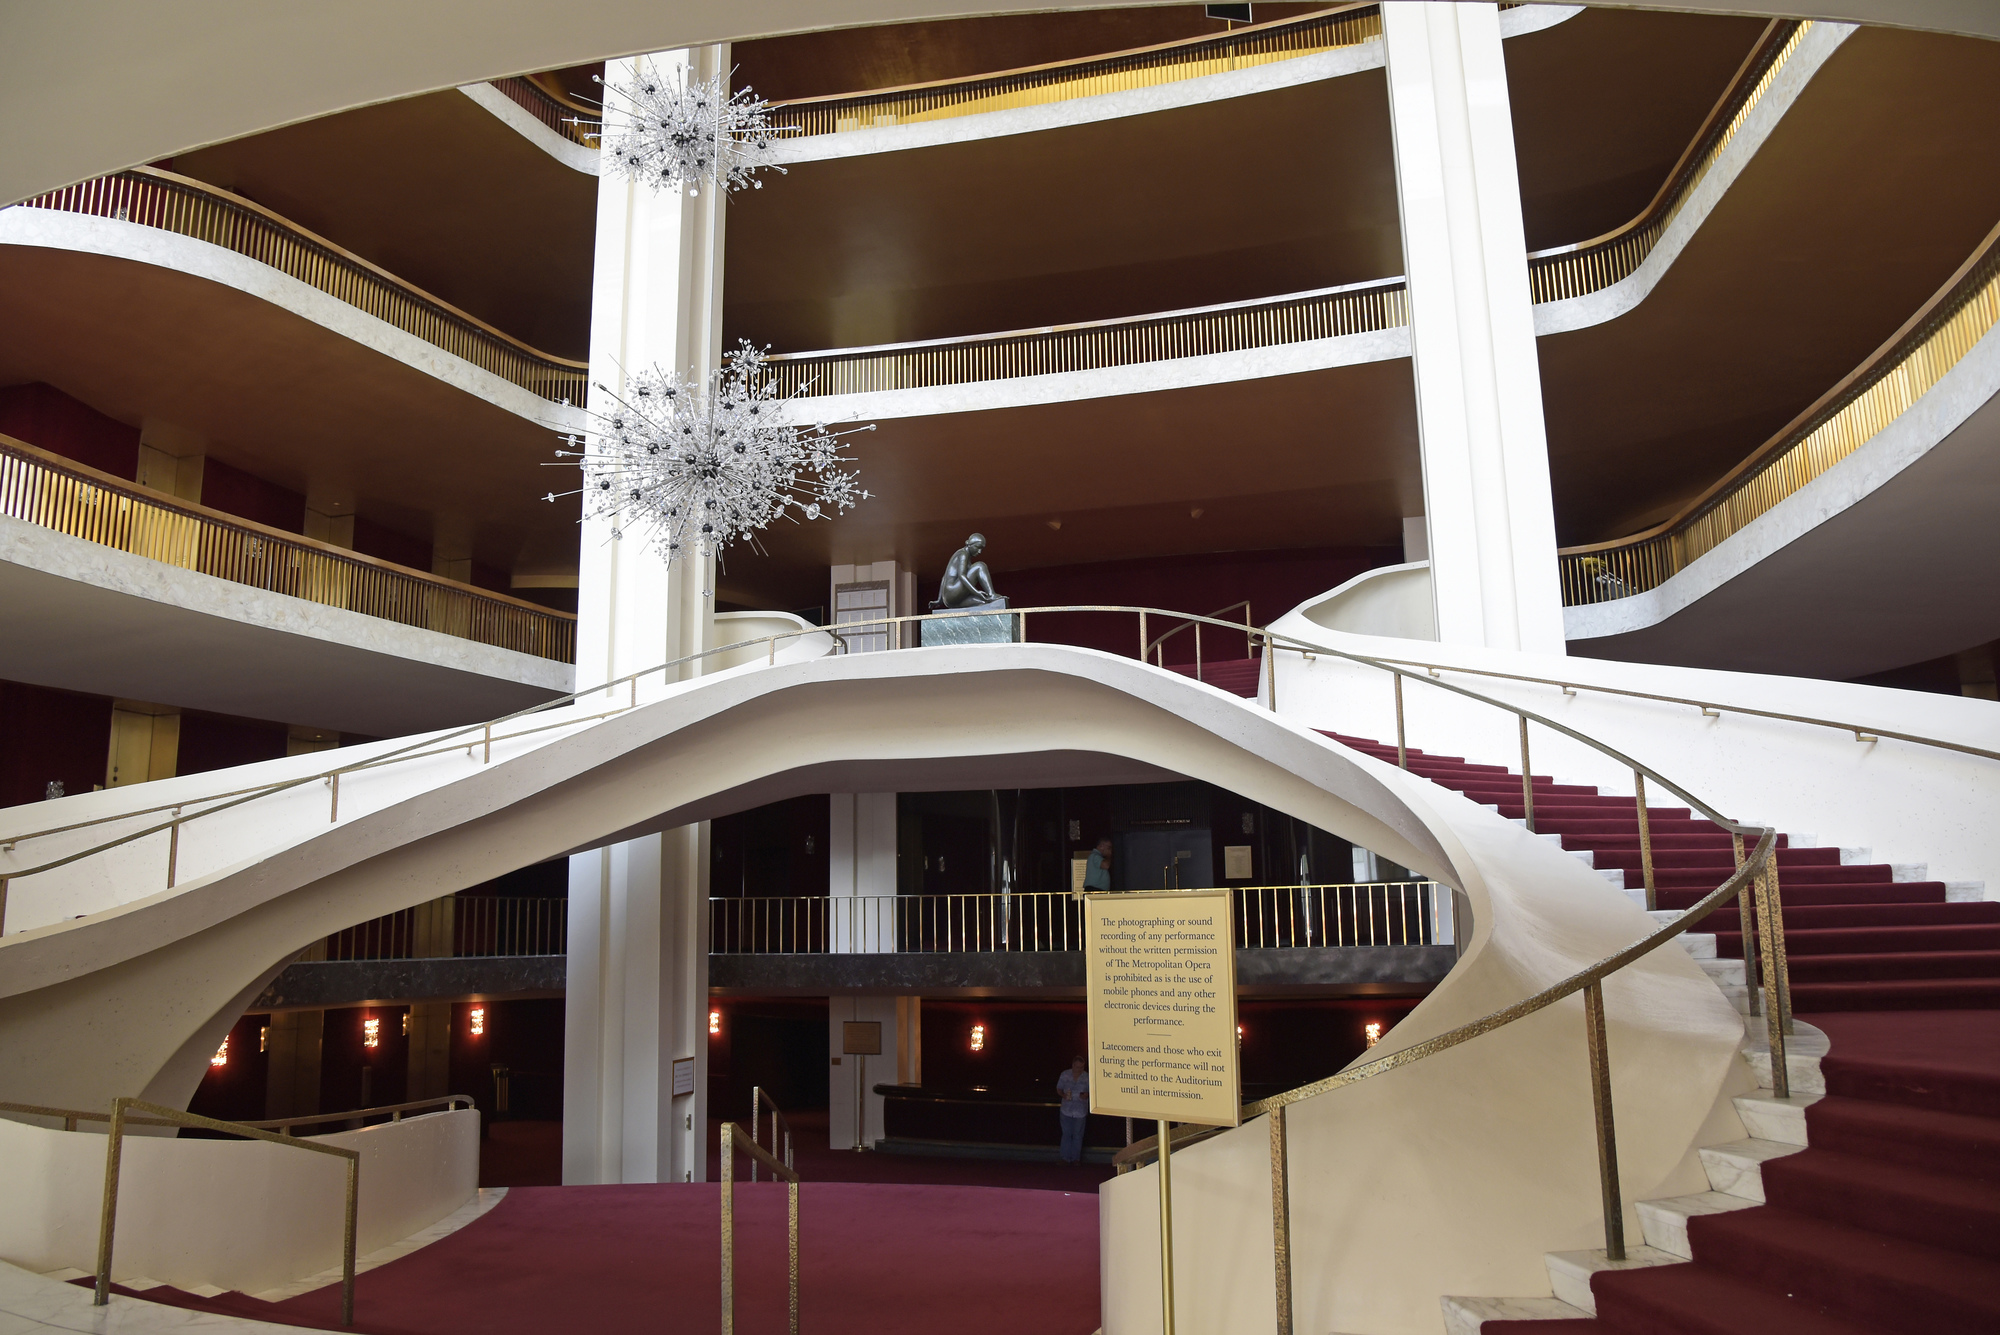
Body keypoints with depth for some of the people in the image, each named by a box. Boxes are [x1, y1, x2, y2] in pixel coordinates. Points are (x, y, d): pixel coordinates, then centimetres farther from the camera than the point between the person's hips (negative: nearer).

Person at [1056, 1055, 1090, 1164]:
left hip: (1080, 1111, 0)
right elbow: (1058, 1089, 6)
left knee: (1077, 1135, 5)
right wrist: (1063, 1095, -13)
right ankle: (1065, 1158, 9)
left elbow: (1090, 1091, 5)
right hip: (1066, 1110, 0)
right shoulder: (1065, 1075, 0)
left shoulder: (1087, 1077, -2)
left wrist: (1086, 1095, -18)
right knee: (1066, 1134, 2)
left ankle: (1076, 1158, 16)